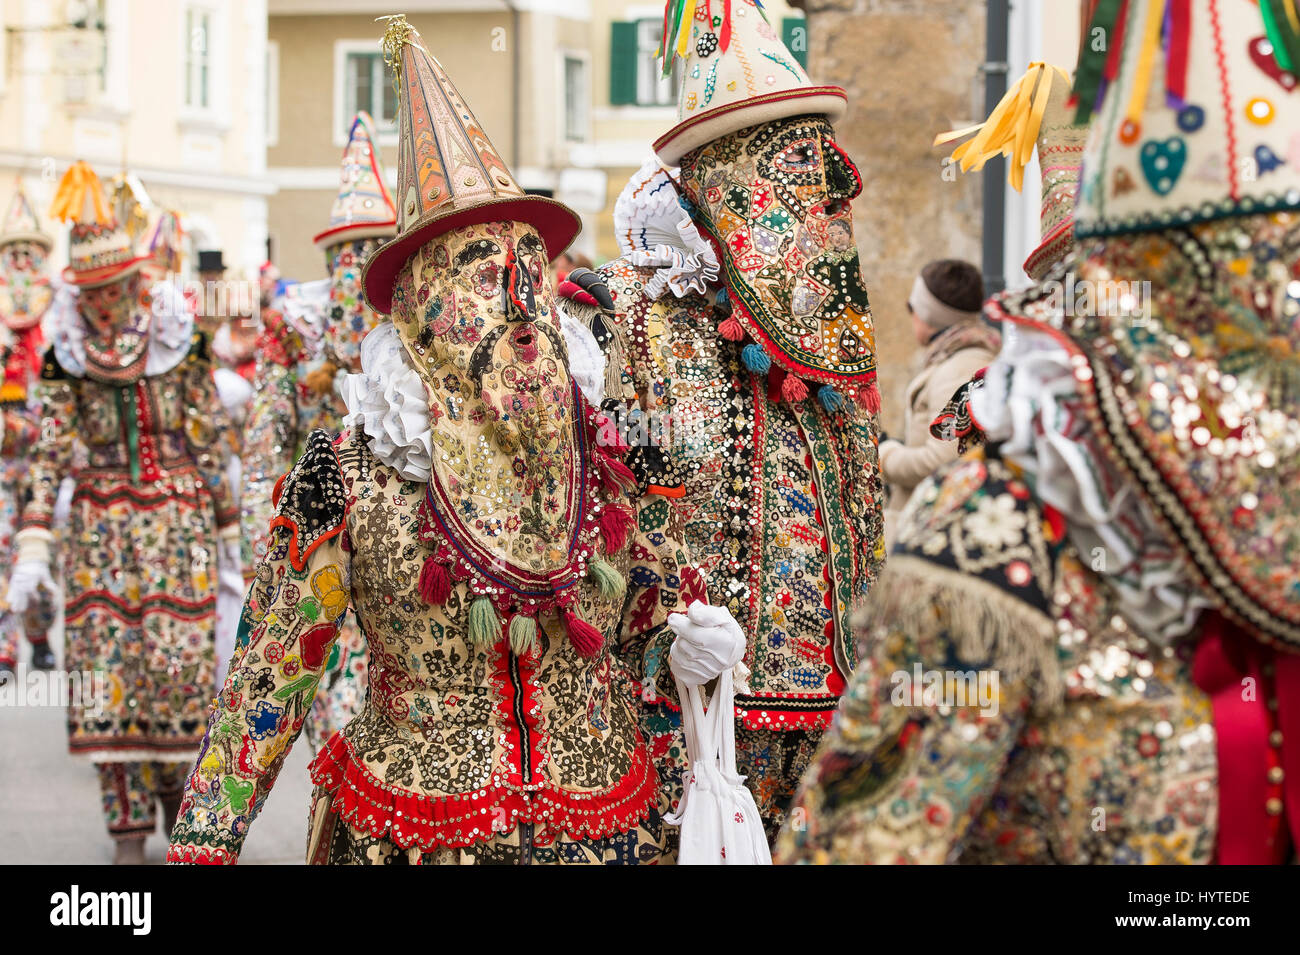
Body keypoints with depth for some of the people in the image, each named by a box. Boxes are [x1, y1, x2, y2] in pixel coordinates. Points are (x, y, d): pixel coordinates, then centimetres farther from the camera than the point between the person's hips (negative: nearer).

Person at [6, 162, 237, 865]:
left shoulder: (180, 341, -1)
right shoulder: (66, 357, 0)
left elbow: (210, 439, 5)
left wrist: (225, 525, 8)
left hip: (178, 517, -1)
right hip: (101, 523, 1)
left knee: (180, 654, -6)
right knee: (107, 663, -2)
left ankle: (174, 782, 19)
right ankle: (129, 825, 4)